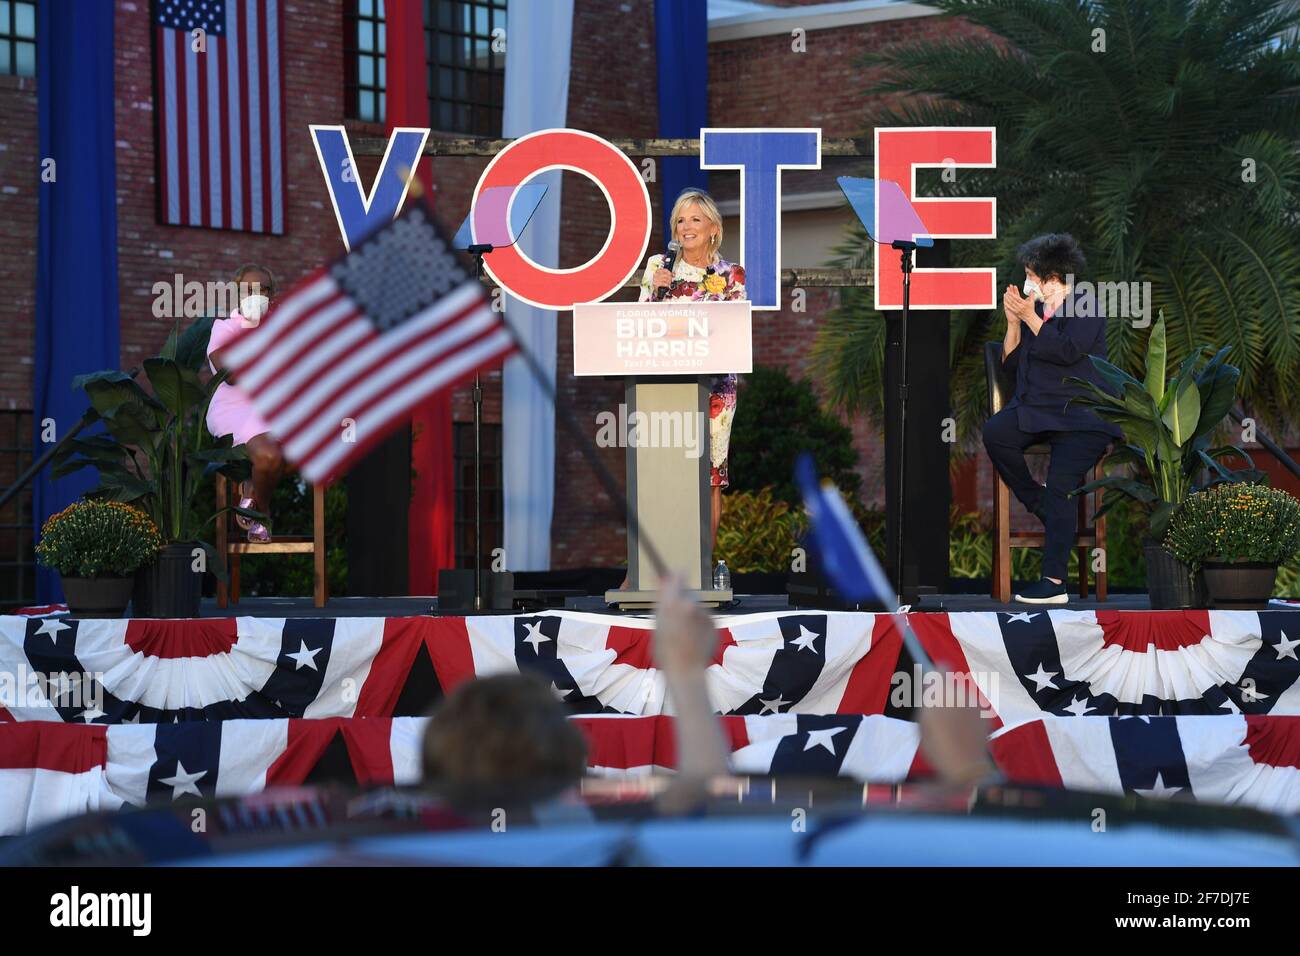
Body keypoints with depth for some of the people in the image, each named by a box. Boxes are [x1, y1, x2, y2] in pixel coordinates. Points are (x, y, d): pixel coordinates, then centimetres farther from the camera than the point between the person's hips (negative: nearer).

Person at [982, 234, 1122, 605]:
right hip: (1034, 410, 6)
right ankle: (1037, 502, -8)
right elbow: (1011, 363, 19)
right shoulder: (1035, 309, 18)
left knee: (1060, 484, -23)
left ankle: (1054, 582, -26)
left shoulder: (1085, 308, 0)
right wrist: (1013, 322, 6)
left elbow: (1068, 351, -17)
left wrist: (1030, 316, -10)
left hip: (1081, 419, -6)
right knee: (994, 433, -26)